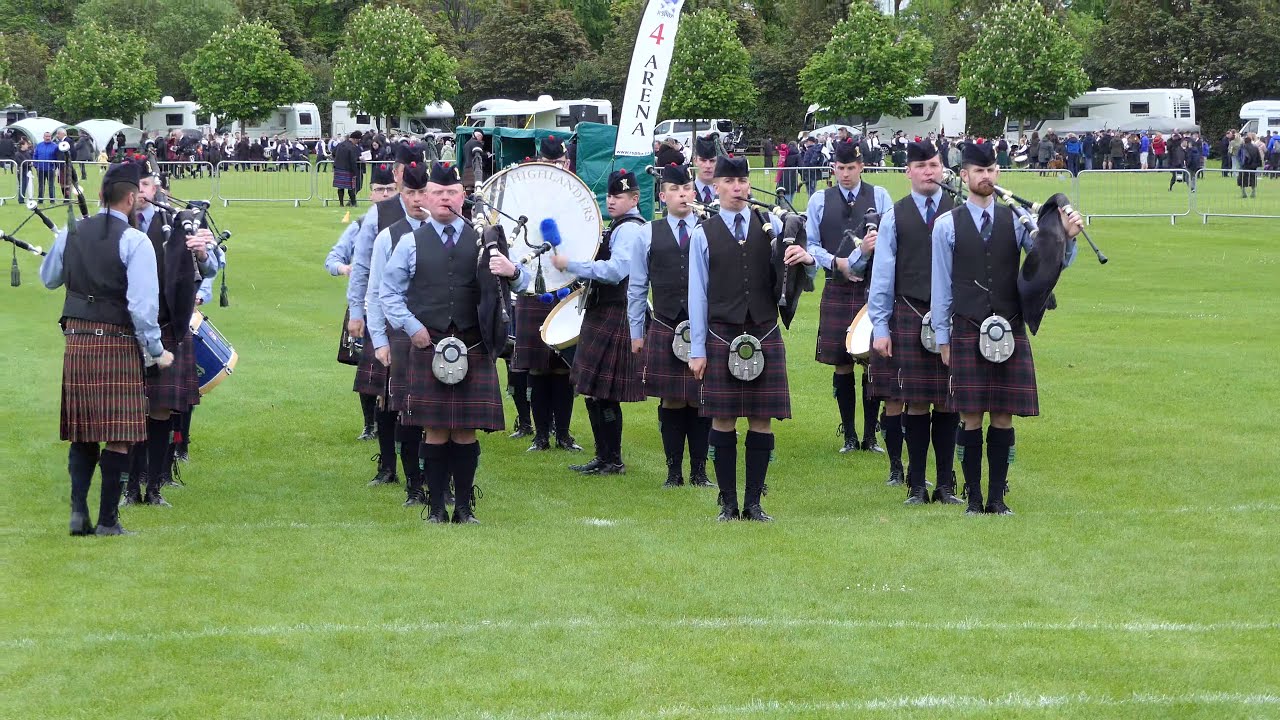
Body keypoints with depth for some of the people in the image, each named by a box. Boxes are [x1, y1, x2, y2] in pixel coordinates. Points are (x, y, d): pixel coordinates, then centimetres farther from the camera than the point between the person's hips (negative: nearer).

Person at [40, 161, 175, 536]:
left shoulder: (71, 233, 6)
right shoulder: (134, 241, -11)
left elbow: (48, 278, 22)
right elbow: (142, 304, -15)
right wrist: (157, 351, -5)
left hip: (76, 341, 5)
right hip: (117, 343, -5)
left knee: (82, 431, 14)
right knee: (118, 435, 1)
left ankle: (78, 511, 5)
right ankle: (108, 520, 1)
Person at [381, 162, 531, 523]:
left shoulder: (483, 240, 8)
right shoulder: (412, 243, 6)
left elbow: (523, 282, 7)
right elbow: (389, 291, 11)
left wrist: (512, 272, -17)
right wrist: (411, 327, -2)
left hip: (474, 349, 1)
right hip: (427, 346, -1)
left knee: (467, 432, 2)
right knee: (435, 431, 0)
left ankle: (465, 506, 9)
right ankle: (436, 506, 7)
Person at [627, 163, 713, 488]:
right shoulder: (649, 235, 5)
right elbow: (636, 288, 10)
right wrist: (636, 333, 8)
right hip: (664, 331, 0)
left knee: (701, 401, 2)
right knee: (671, 402, 2)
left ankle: (699, 471, 12)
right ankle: (674, 471, 11)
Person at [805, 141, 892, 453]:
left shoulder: (879, 196, 6)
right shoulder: (820, 200, 8)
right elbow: (810, 244, 7)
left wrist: (875, 244, -21)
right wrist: (836, 262, -9)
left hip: (873, 288, -1)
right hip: (837, 290, 1)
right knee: (842, 365, 3)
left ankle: (870, 435, 8)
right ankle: (849, 436, 12)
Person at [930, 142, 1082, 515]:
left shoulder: (1016, 220, 5)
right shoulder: (947, 225, 2)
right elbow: (941, 286, 5)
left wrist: (1068, 237, -19)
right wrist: (942, 337, 4)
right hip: (967, 333, -1)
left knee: (1004, 417, 3)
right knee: (971, 417, -1)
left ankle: (998, 496, 10)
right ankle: (973, 496, 7)